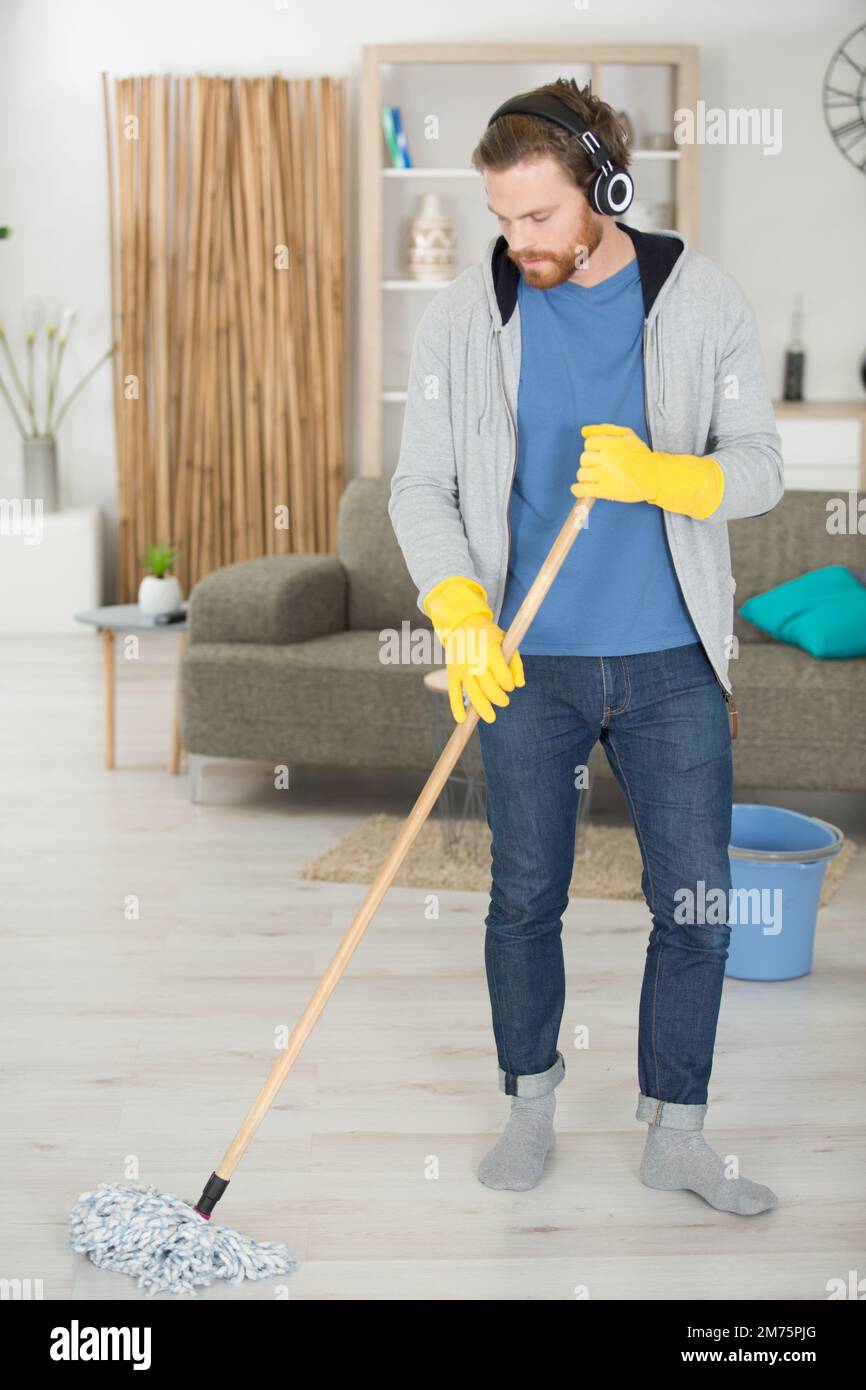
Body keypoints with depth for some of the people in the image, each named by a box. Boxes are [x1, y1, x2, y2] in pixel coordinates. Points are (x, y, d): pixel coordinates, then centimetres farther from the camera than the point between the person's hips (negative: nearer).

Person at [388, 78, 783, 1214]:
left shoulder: (701, 300, -1)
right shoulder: (463, 317, -1)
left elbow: (760, 468, -1)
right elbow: (421, 489, -1)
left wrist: (656, 475, -22)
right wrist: (461, 614, -18)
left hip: (671, 662, 0)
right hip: (529, 663, 0)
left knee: (695, 903, 4)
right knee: (526, 896, 8)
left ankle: (675, 1133, 21)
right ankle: (530, 1104, 29)